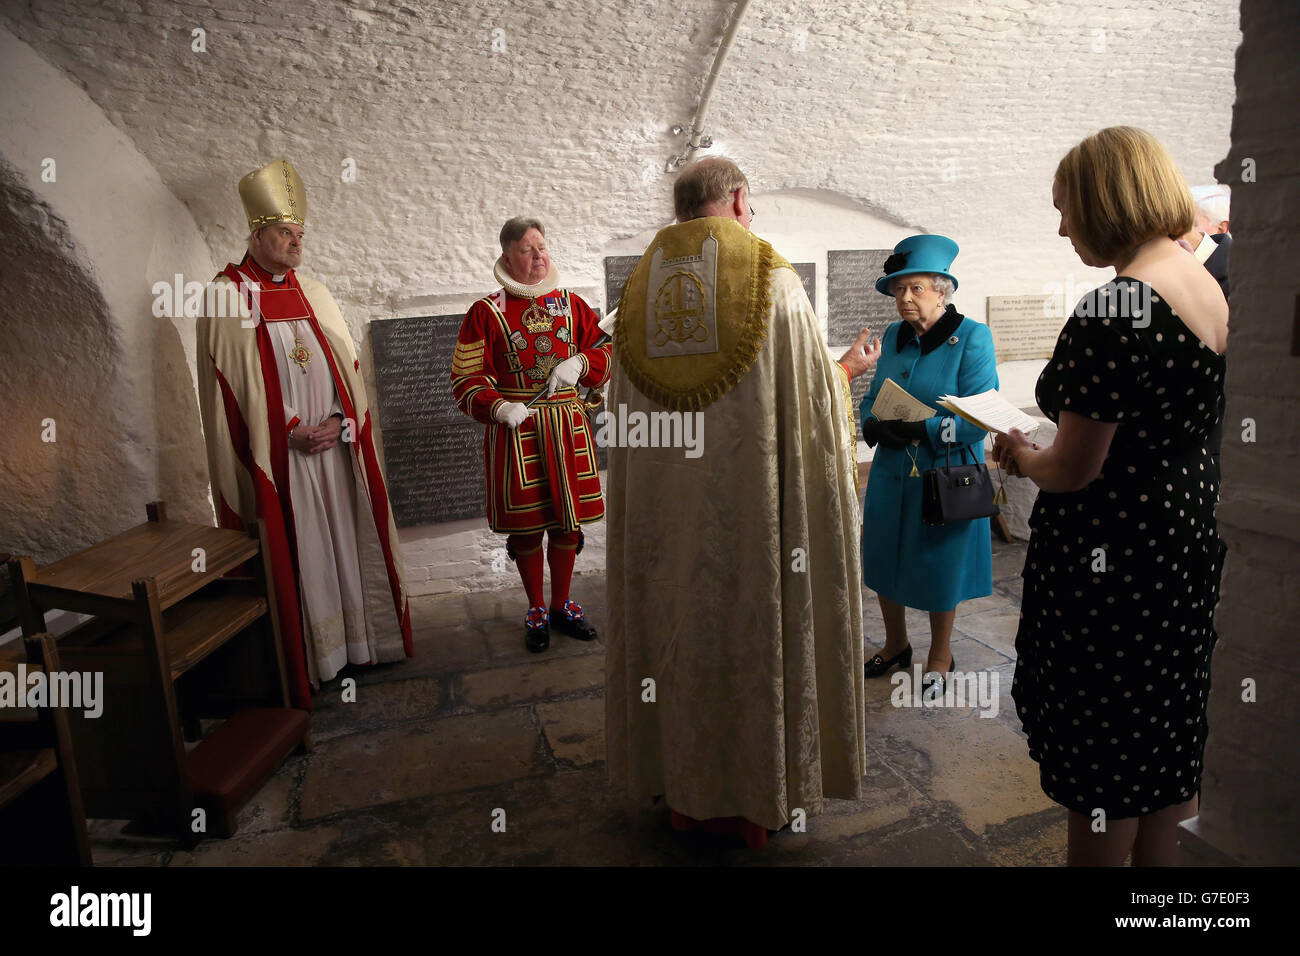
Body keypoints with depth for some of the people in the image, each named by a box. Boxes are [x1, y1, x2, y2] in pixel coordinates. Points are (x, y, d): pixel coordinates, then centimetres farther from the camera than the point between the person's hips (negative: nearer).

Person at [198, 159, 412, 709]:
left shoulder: (313, 294, 12)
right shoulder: (226, 299, -3)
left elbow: (346, 367, 10)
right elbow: (234, 384, -9)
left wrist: (340, 422, -6)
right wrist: (292, 431, -16)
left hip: (334, 445, 5)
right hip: (277, 455, -5)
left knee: (345, 538, 11)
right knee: (291, 552, 1)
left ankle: (355, 638, 26)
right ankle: (303, 661, 14)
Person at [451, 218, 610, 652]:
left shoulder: (571, 304, 8)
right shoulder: (485, 313, -2)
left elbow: (607, 350, 11)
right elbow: (465, 379, -3)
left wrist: (580, 363, -10)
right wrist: (499, 406, -21)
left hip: (567, 427, 3)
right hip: (514, 432, -3)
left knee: (567, 521, 9)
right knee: (526, 524, 5)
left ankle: (562, 604, 28)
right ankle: (536, 609, 25)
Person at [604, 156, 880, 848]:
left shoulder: (639, 292, 5)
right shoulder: (772, 281, -7)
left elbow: (628, 413, 10)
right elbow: (810, 397, -5)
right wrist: (847, 369, 16)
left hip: (664, 514, 4)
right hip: (752, 506, -3)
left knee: (678, 623, 15)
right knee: (755, 630, 11)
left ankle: (686, 793, 31)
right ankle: (758, 798, 28)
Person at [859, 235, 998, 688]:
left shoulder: (972, 337, -10)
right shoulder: (893, 336, 8)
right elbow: (871, 398, 11)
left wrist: (924, 430, -28)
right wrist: (874, 427, -11)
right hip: (892, 473, 5)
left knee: (940, 568, 9)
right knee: (885, 562, 13)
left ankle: (940, 655, 32)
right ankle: (896, 644, 37)